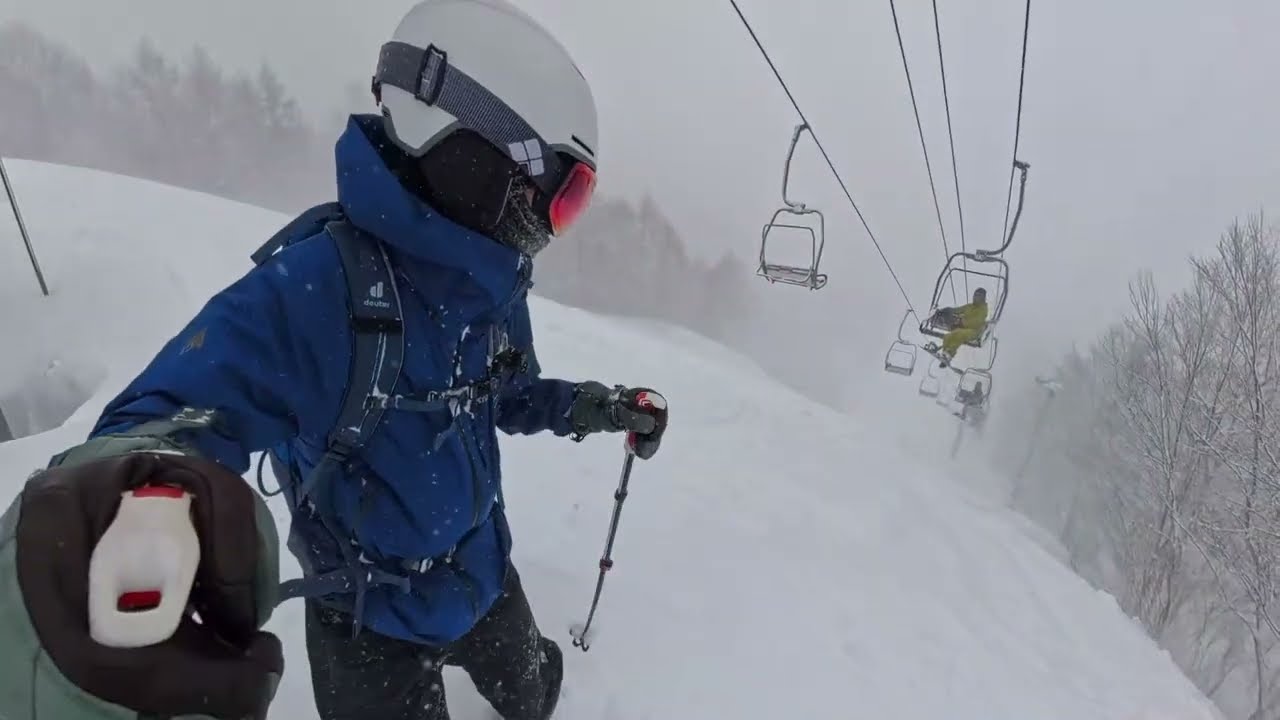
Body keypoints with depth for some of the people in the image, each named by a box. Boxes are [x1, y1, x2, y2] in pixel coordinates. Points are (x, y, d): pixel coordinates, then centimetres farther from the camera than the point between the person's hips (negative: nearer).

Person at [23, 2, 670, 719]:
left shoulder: (493, 283, -9)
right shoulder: (313, 284, -33)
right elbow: (159, 423, -35)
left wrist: (592, 406, -5)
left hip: (484, 575, 6)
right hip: (375, 620, -6)